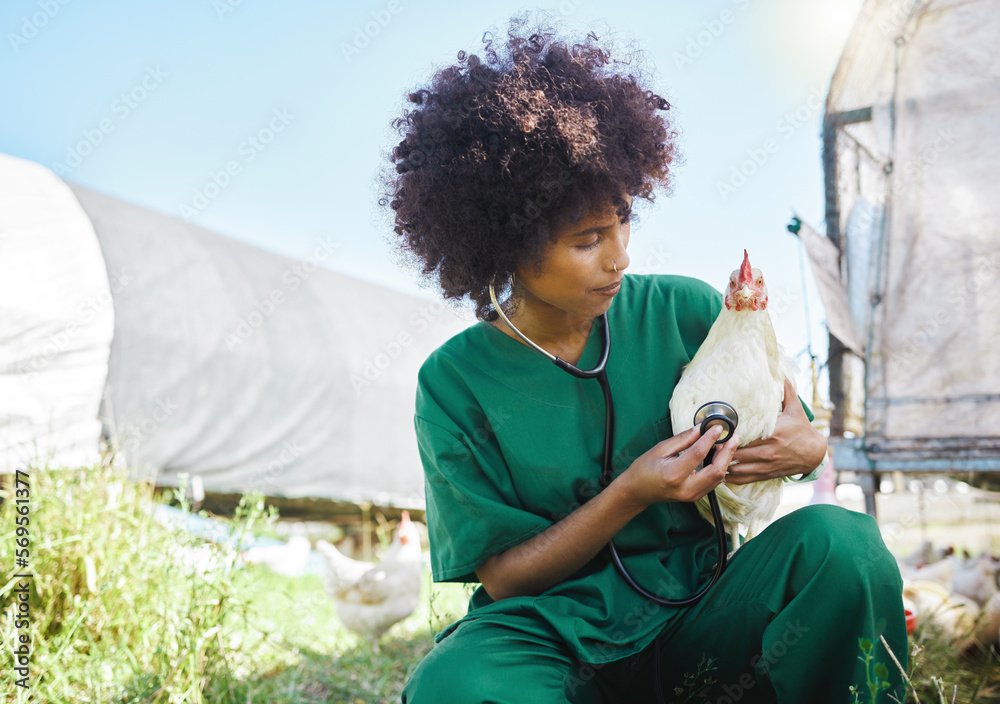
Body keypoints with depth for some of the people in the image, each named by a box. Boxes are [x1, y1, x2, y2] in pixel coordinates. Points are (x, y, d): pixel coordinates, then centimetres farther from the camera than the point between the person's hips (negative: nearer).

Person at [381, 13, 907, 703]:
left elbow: (795, 431, 11)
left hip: (695, 619, 3)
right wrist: (631, 495, -19)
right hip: (556, 638, -2)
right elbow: (501, 576, -5)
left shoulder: (685, 310, 0)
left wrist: (805, 448, -15)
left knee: (839, 540, -27)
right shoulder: (454, 383, -6)